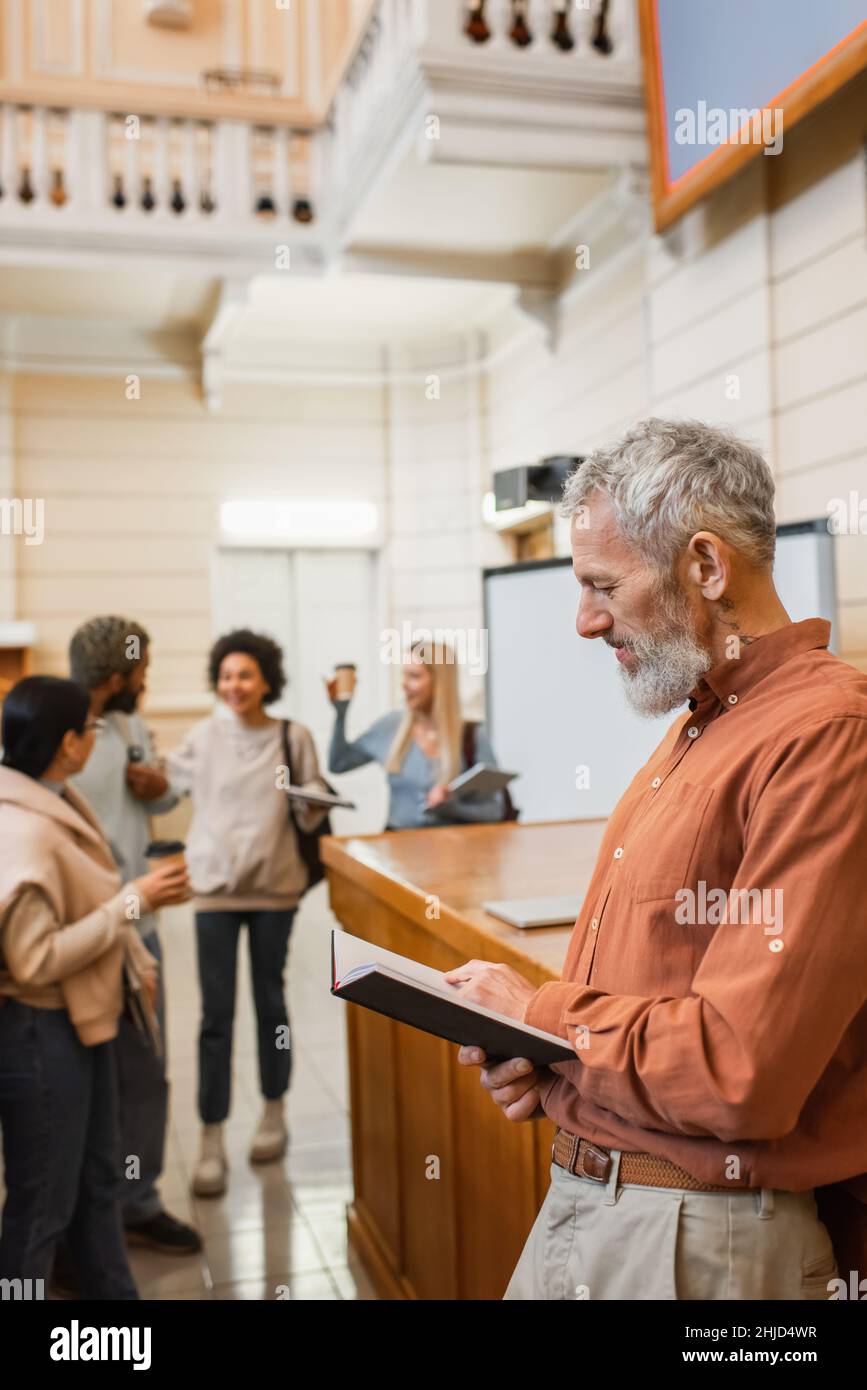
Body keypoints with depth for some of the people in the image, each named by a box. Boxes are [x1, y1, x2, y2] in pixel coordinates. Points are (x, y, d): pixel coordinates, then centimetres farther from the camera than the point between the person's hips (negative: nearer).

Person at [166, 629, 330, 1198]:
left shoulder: (294, 737, -2)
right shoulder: (204, 738, 1)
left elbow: (309, 818, 2)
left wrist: (312, 799, -18)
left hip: (274, 887, 0)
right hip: (215, 887, 0)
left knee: (270, 1002, 13)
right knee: (216, 1014, 0)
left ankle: (274, 1114, 31)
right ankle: (212, 1141, 8)